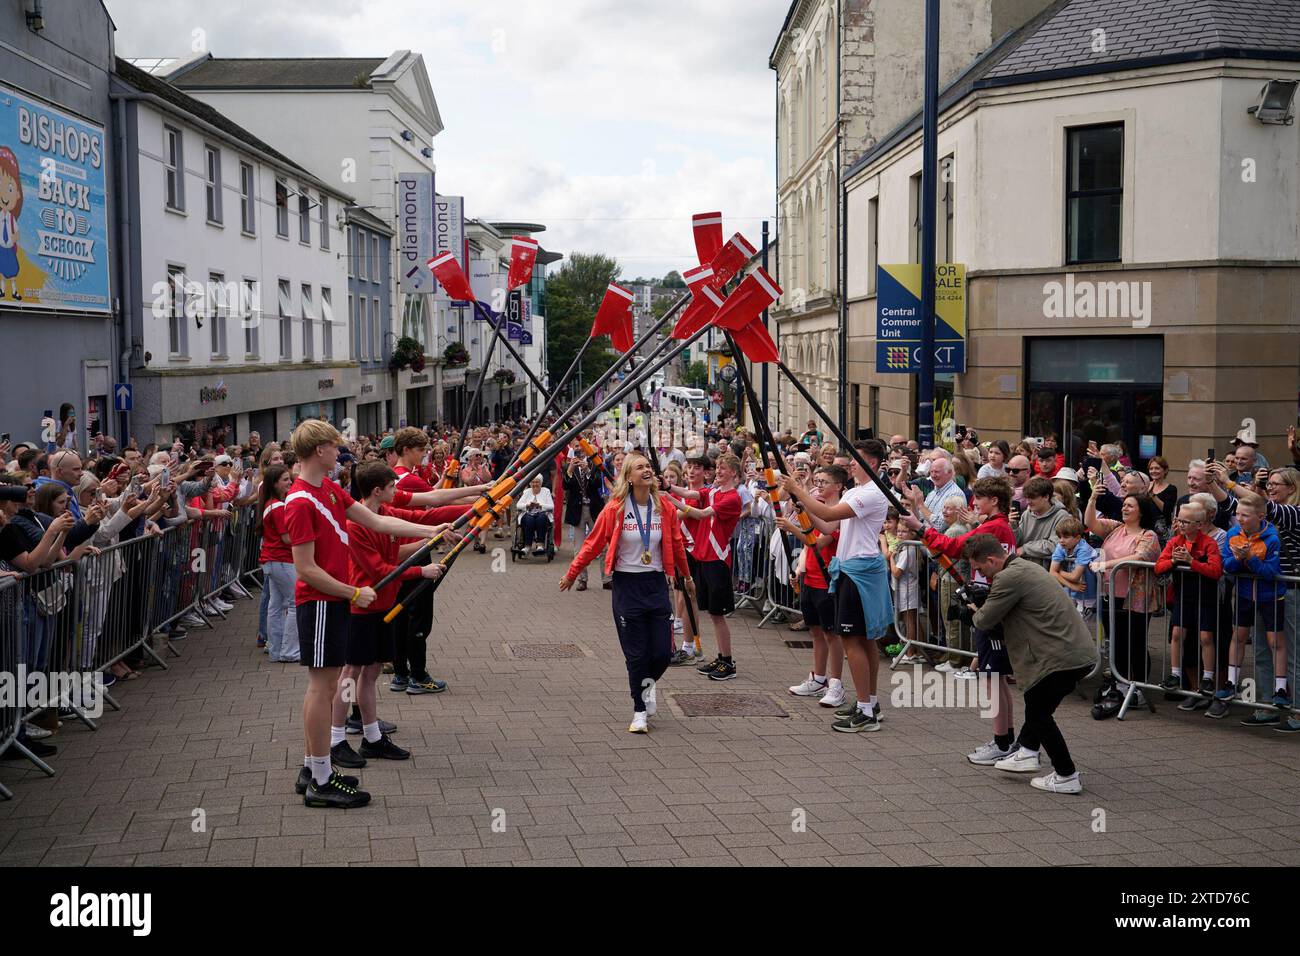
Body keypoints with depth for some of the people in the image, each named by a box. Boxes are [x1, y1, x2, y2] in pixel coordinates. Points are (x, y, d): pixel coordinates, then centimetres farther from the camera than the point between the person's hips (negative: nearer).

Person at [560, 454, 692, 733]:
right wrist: (571, 574, 7)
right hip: (627, 585, -3)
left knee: (663, 652, 2)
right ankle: (640, 712, 17)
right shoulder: (615, 509, -9)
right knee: (636, 654, 1)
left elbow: (677, 544, 13)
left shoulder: (665, 508, -1)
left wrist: (685, 576, 24)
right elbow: (594, 543, 0)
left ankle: (648, 683, 37)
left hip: (656, 583, 3)